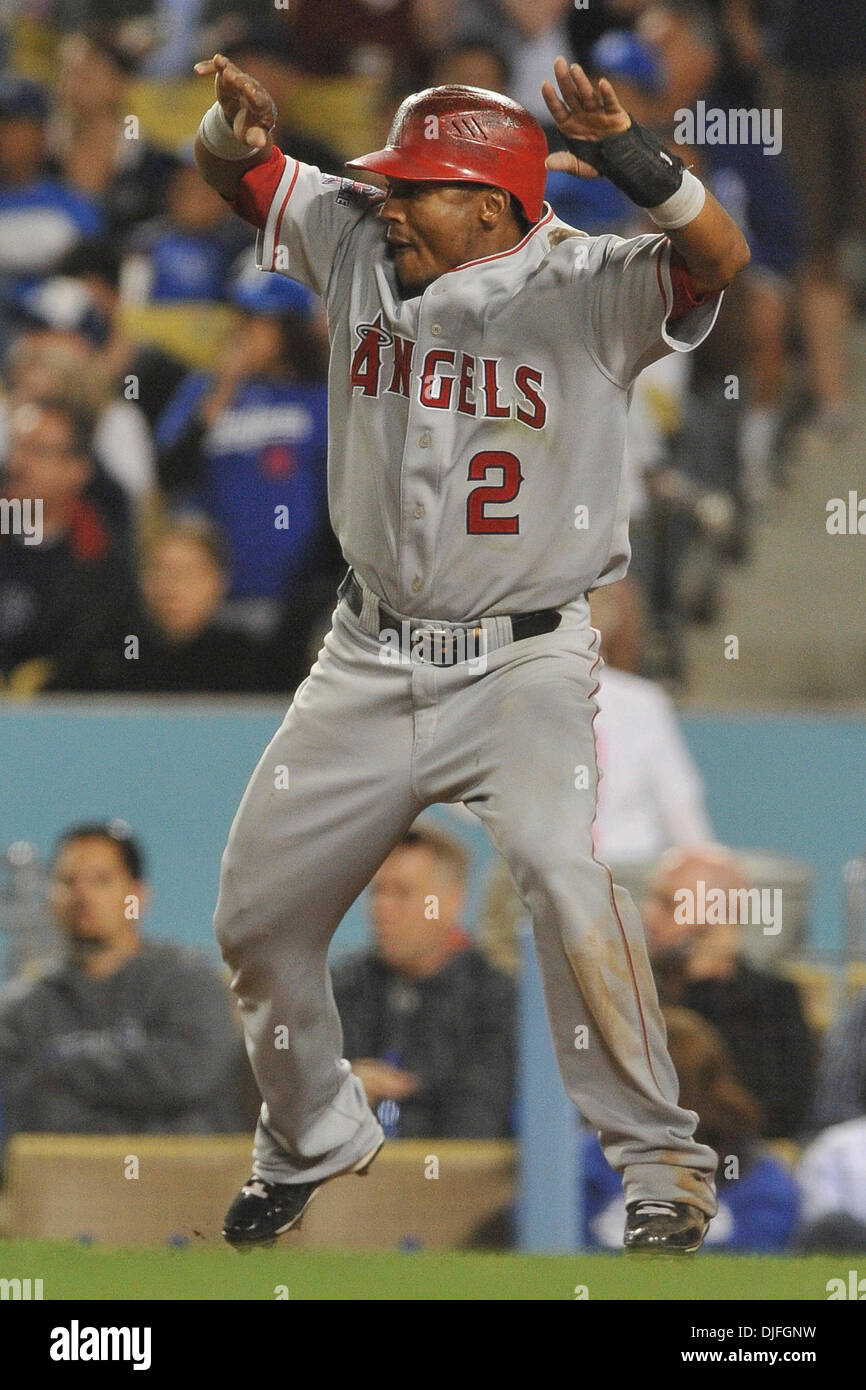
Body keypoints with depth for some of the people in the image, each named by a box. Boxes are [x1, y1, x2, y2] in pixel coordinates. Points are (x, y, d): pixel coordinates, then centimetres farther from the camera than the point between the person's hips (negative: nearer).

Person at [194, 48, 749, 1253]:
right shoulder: (359, 250, -1)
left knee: (557, 860, -31)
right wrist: (236, 130, -16)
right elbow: (239, 177, 8)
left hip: (524, 659, -6)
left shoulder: (587, 288, -16)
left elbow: (719, 258, -32)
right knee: (255, 914, 10)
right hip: (370, 658, 6)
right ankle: (315, 1139, 36)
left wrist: (635, 163, -50)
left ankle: (661, 1158, -20)